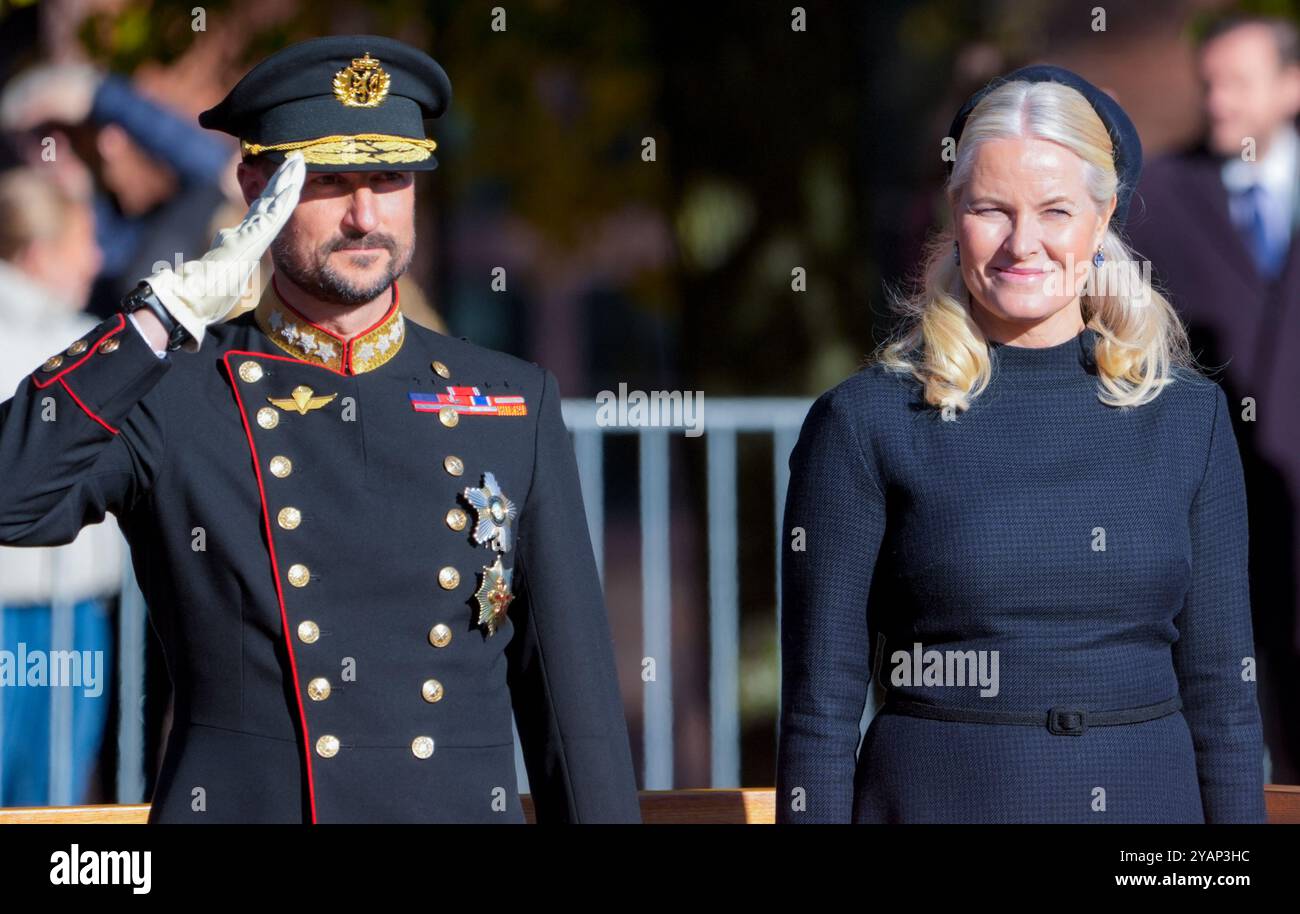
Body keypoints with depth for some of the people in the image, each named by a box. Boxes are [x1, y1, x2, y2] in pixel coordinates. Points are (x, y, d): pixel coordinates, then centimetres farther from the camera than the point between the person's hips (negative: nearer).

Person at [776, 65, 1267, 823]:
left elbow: (1223, 691, 9)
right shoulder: (864, 424, -2)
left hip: (1151, 796, 3)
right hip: (940, 799, -2)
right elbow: (821, 705, -3)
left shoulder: (1188, 419, 6)